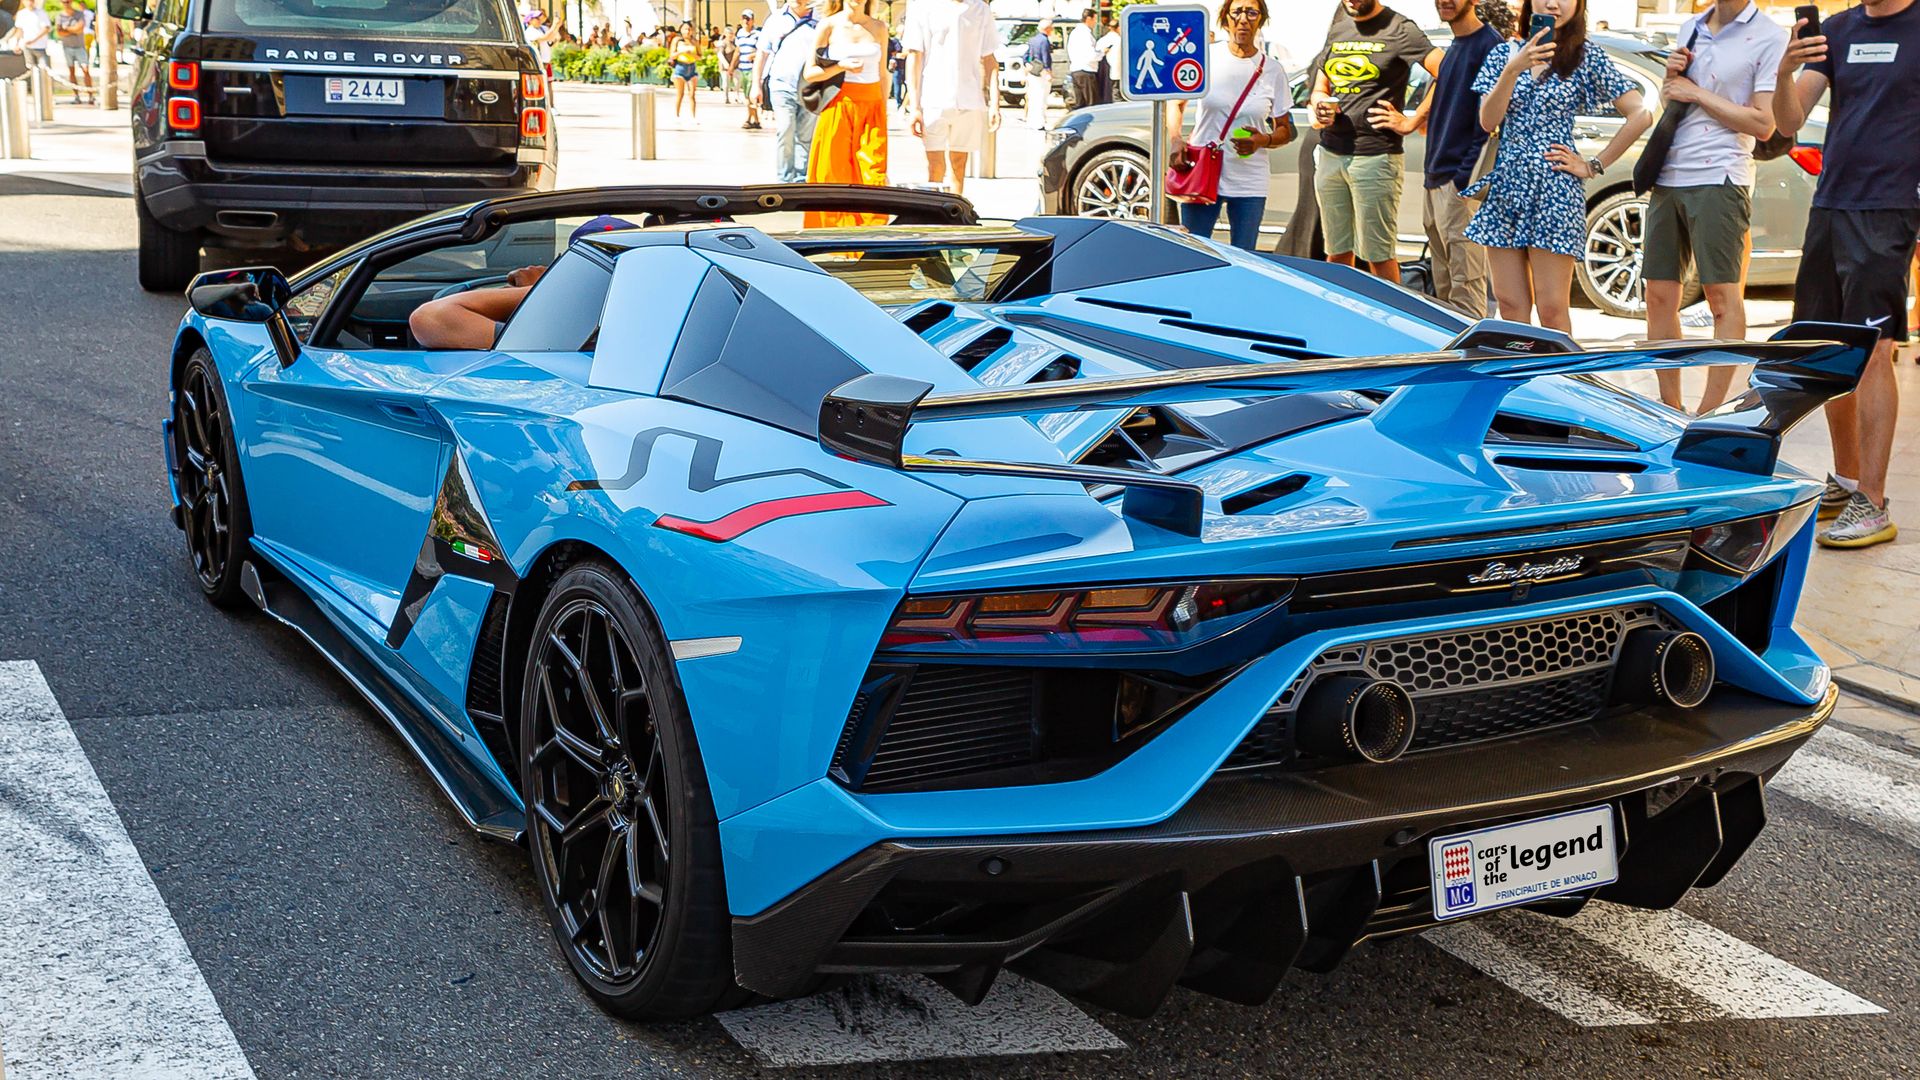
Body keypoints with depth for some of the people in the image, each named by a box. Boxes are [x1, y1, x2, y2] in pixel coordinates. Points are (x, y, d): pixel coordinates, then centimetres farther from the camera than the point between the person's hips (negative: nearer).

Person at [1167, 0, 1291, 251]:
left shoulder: (1272, 70, 2)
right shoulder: (1206, 56, -1)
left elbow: (1286, 130, 9)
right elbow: (1177, 102, 9)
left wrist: (1264, 141, -13)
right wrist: (1174, 139, -9)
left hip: (1249, 183, 1)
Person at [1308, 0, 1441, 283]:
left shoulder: (1398, 29, -5)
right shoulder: (1337, 28, 16)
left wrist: (1411, 123, -13)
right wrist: (1320, 107, -1)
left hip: (1375, 156, -6)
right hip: (1330, 154, 6)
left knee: (1379, 256, -4)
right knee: (1336, 253, 10)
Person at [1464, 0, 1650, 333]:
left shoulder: (1587, 57, 0)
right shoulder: (1504, 53, 10)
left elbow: (1640, 115, -5)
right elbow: (1488, 121, -2)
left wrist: (1594, 166, -6)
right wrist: (1513, 70, -15)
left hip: (1555, 192, -4)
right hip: (1504, 189, 4)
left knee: (1551, 309, -4)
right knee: (1510, 305, 5)